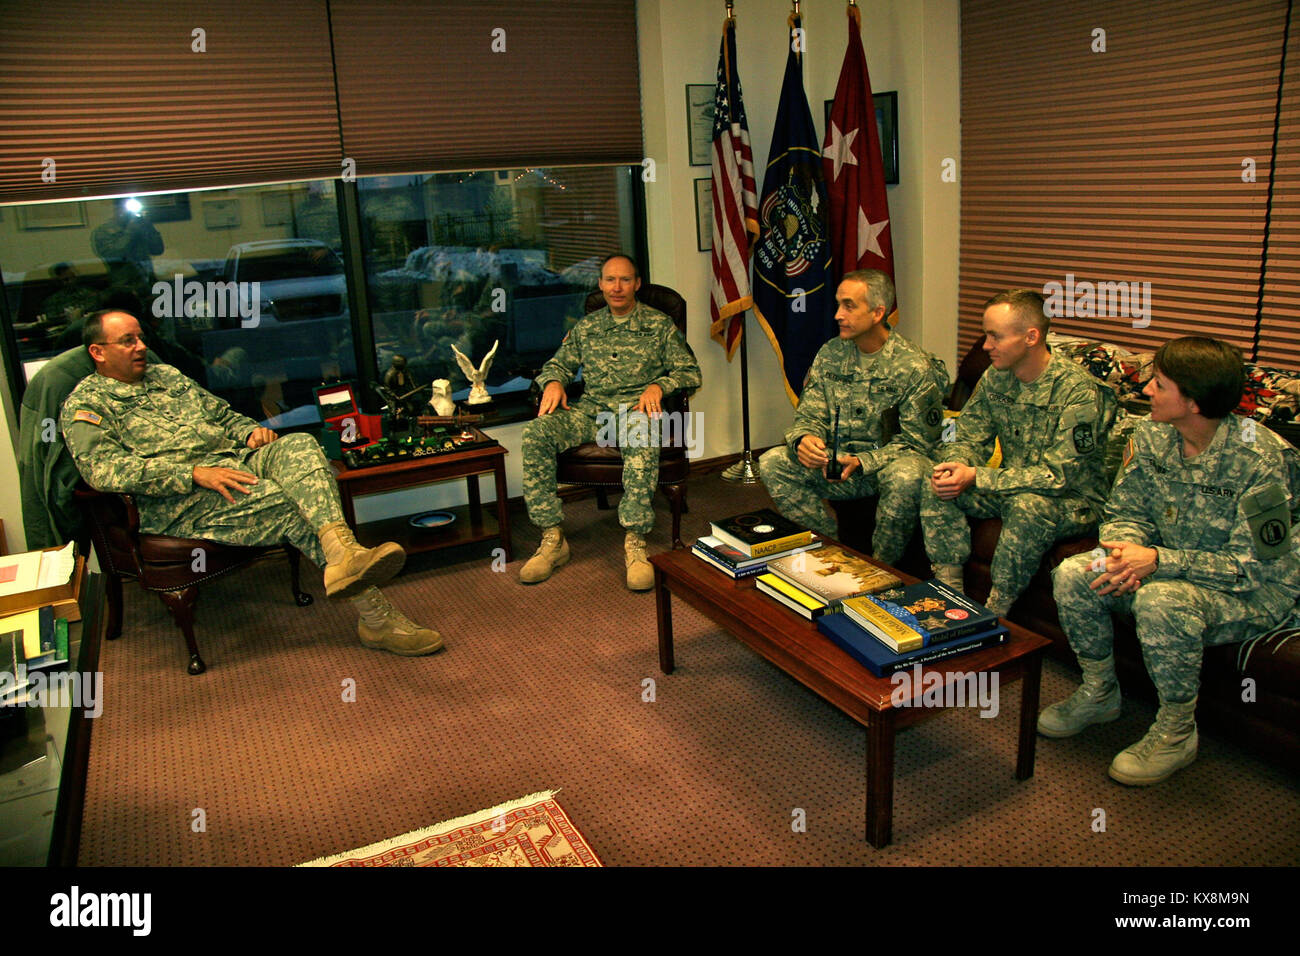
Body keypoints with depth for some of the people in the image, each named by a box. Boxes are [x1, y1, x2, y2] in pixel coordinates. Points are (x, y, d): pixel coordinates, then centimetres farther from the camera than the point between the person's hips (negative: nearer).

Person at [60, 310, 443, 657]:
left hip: (235, 461, 6)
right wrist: (195, 474, -22)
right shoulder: (85, 404, 7)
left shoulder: (166, 375, 29)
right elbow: (103, 469, -11)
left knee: (299, 445, -28)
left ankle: (344, 556, -55)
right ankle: (376, 615, -37)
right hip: (179, 503, -6)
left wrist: (252, 431, 6)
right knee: (287, 502, -30)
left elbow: (224, 415, 33)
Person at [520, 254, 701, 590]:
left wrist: (658, 386, -11)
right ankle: (552, 538, -23)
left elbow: (690, 371, 9)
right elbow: (559, 363, 27)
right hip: (590, 410, 3)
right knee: (535, 433, -26)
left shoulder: (659, 324, 13)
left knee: (642, 436, -42)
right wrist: (553, 382, 2)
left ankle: (635, 541, -40)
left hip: (636, 408, -3)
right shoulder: (585, 327, 23)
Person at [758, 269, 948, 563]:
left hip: (886, 464, -4)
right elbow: (810, 415, 5)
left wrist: (863, 461, -25)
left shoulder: (916, 367, -11)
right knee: (771, 463, -15)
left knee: (906, 477, -39)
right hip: (837, 461, 5)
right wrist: (803, 440, -20)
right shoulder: (830, 354, 4)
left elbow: (916, 441, -11)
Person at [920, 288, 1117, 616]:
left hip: (1074, 500, -6)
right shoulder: (995, 378, -1)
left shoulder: (1079, 391, -23)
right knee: (935, 488, -15)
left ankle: (995, 615, -24)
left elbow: (1058, 476, -26)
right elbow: (968, 439, 5)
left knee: (1027, 505, -38)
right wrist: (955, 467, -21)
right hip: (1013, 489, 6)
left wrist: (975, 477, -30)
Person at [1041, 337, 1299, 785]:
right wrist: (1125, 552, -22)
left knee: (1161, 600, -37)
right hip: (1171, 571, 7)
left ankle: (1177, 731, -12)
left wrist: (1159, 561, -32)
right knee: (1072, 574, -14)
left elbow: (1257, 566, -23)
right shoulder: (1150, 436, -6)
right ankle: (1100, 692, 10)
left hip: (1255, 593, -6)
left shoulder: (1259, 459, -25)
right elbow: (1127, 512, 3)